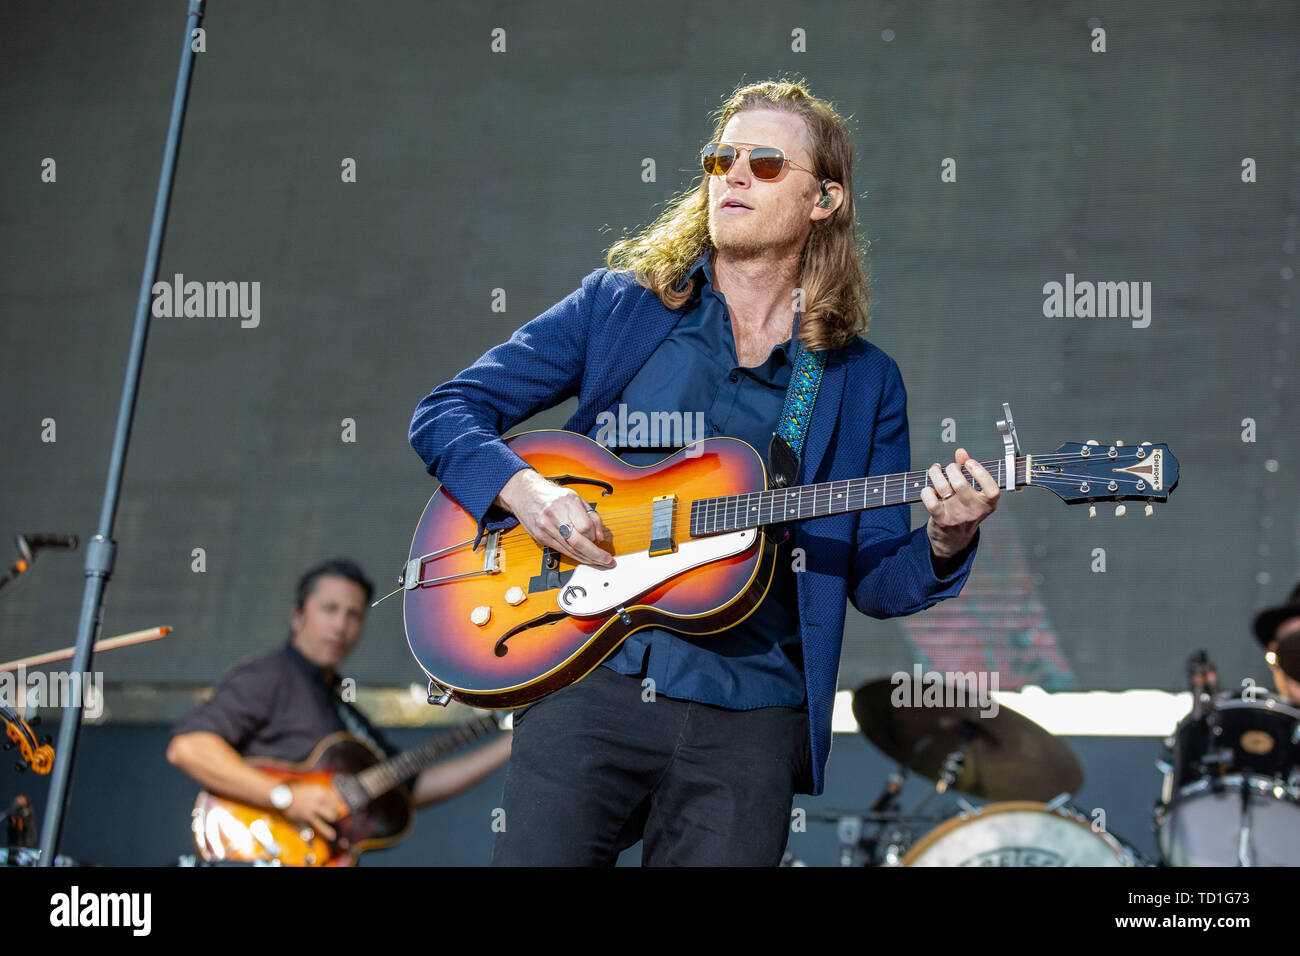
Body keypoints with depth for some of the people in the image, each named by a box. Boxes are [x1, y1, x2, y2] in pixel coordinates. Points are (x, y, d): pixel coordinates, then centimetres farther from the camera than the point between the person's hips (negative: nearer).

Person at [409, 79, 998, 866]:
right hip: (588, 678, -1)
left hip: (750, 711, 1)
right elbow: (445, 415, 7)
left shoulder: (864, 381, 11)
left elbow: (875, 580, 9)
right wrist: (524, 491, -12)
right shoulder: (616, 304, 9)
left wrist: (944, 545, -12)